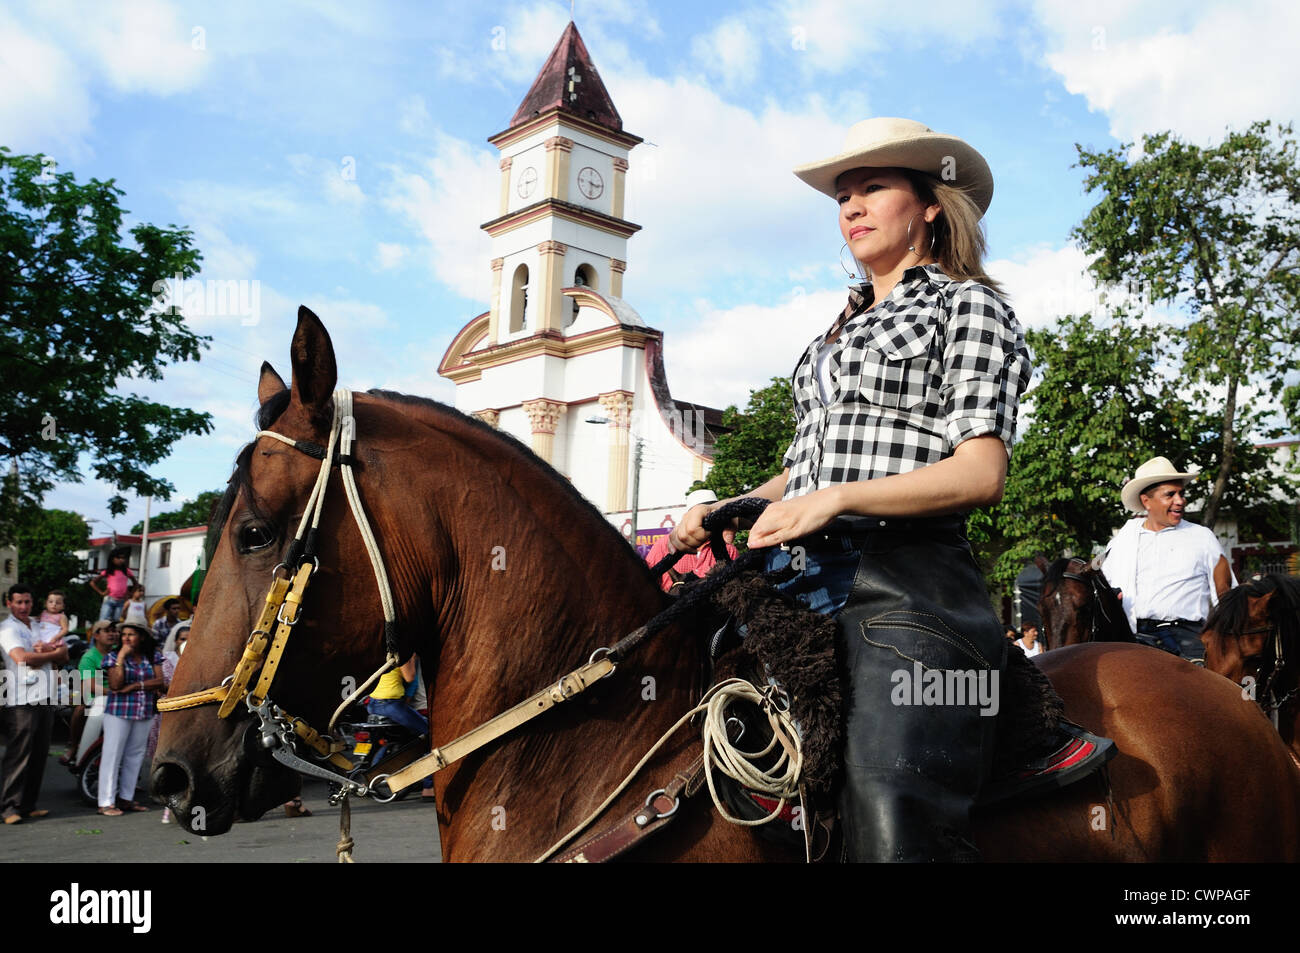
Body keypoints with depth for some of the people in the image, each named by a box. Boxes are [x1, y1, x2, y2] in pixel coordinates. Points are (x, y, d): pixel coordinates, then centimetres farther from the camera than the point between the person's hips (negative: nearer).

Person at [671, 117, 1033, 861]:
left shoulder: (967, 305, 5)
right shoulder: (842, 331, 28)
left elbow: (982, 473, -8)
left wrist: (834, 499, -18)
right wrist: (721, 512, 8)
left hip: (905, 583, -8)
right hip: (807, 583, 8)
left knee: (895, 833, -23)